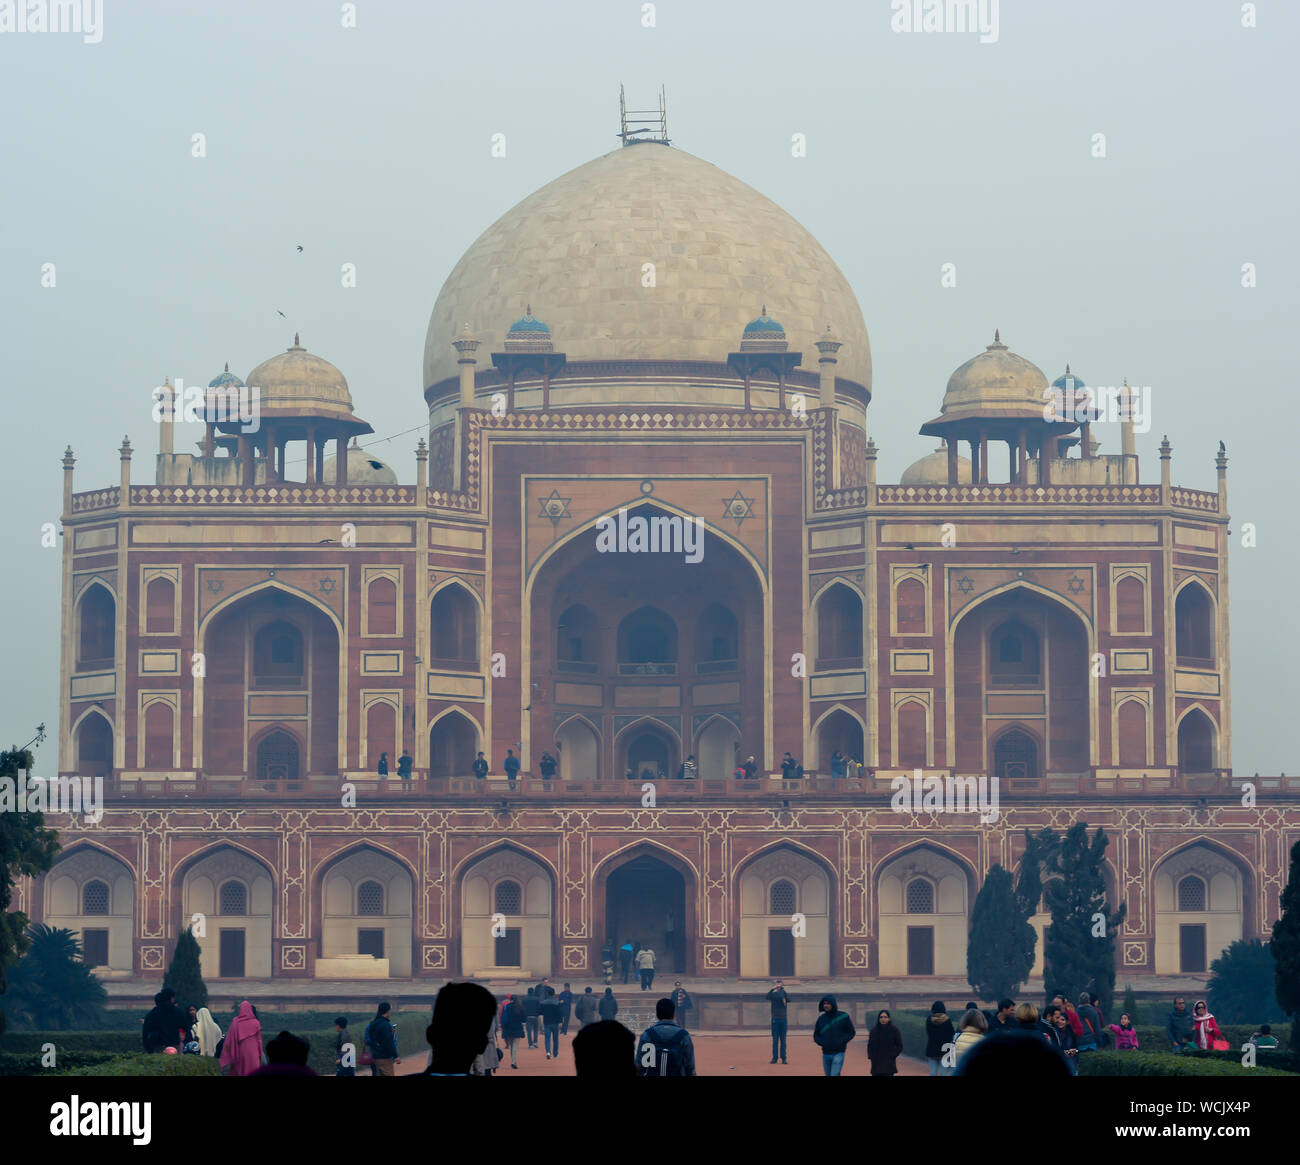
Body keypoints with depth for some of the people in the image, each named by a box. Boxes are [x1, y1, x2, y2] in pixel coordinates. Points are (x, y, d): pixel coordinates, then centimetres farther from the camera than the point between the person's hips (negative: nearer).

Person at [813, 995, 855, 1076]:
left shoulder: (843, 1016, -4)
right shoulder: (821, 1018, 6)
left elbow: (852, 1032, 2)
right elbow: (816, 1035, 14)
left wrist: (841, 1041, -12)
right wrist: (821, 1042, -8)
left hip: (838, 1053, -5)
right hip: (826, 1053, 5)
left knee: (834, 1074, -16)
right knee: (828, 1075, 11)